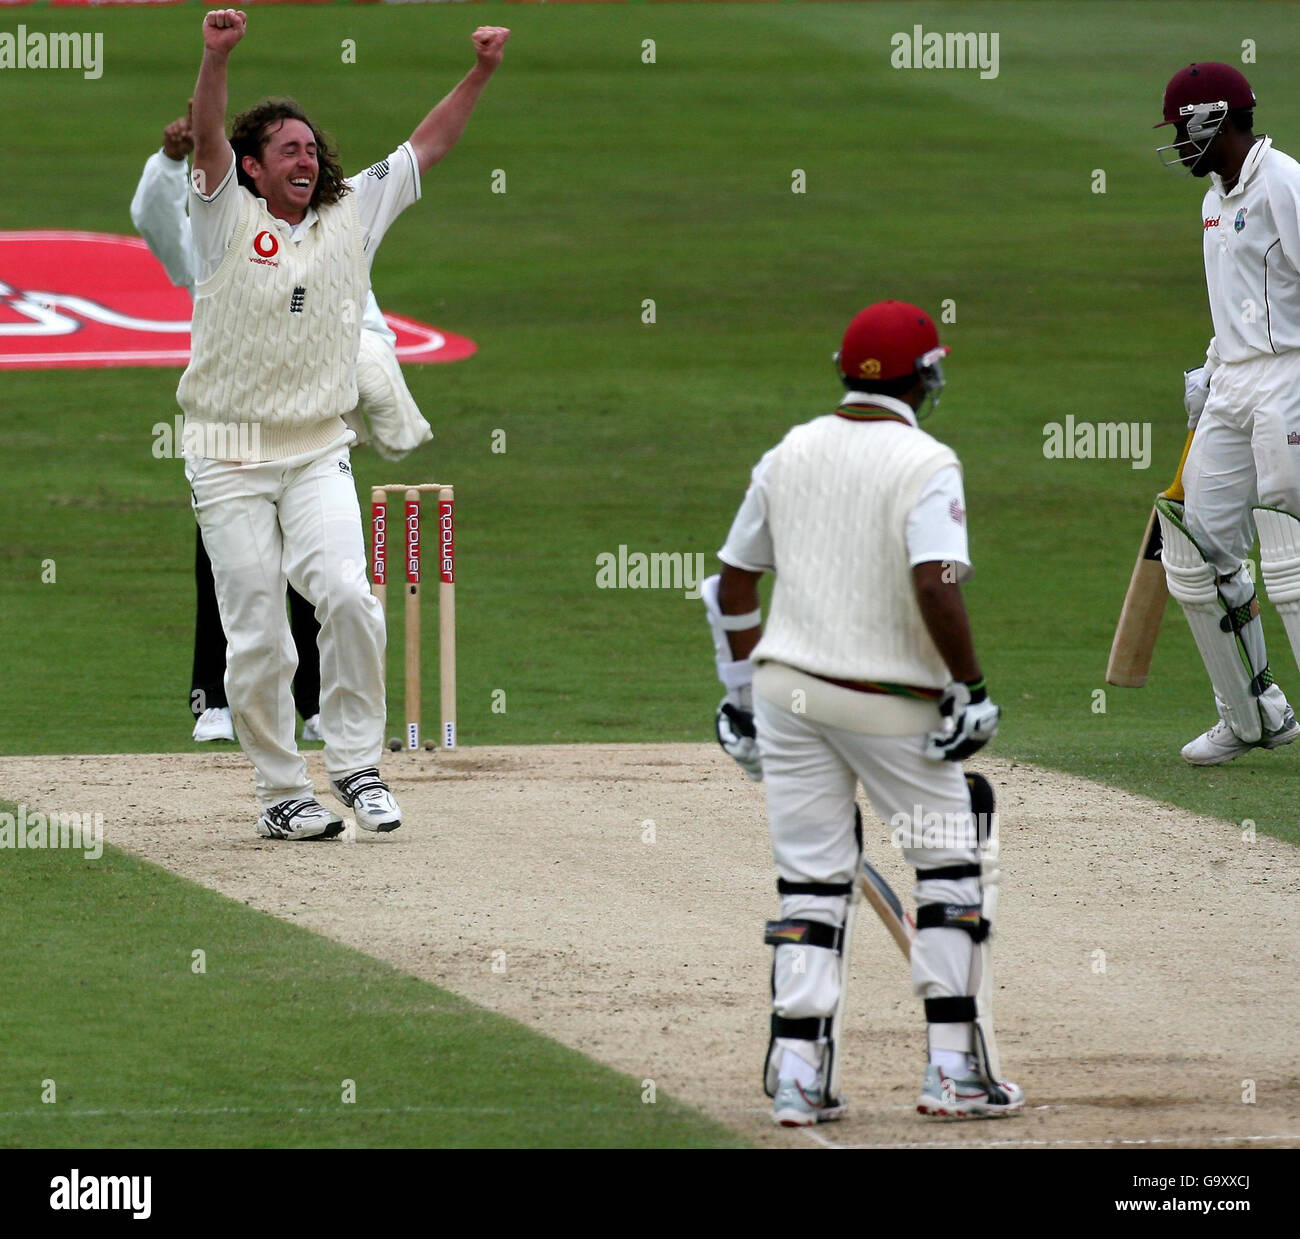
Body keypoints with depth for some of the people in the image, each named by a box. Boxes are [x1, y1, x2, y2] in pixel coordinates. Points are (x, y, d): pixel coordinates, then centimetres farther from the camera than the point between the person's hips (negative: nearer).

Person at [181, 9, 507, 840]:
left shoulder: (352, 214, 11)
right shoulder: (227, 218, 0)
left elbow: (428, 147, 13)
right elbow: (208, 139, -17)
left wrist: (482, 74, 1)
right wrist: (218, 56, -33)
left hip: (318, 457, 2)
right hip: (230, 458, -2)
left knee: (348, 597, -20)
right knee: (257, 637, -3)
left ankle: (356, 764, -7)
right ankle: (283, 793, 9)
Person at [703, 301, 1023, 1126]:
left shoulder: (791, 454, 8)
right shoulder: (924, 463, -11)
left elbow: (733, 584, 13)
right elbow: (936, 587, -24)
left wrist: (743, 693, 22)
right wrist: (970, 689, -14)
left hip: (786, 687, 5)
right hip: (890, 701, -5)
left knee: (812, 881, 9)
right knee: (955, 856, 10)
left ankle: (798, 1079, 4)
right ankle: (955, 1070, 6)